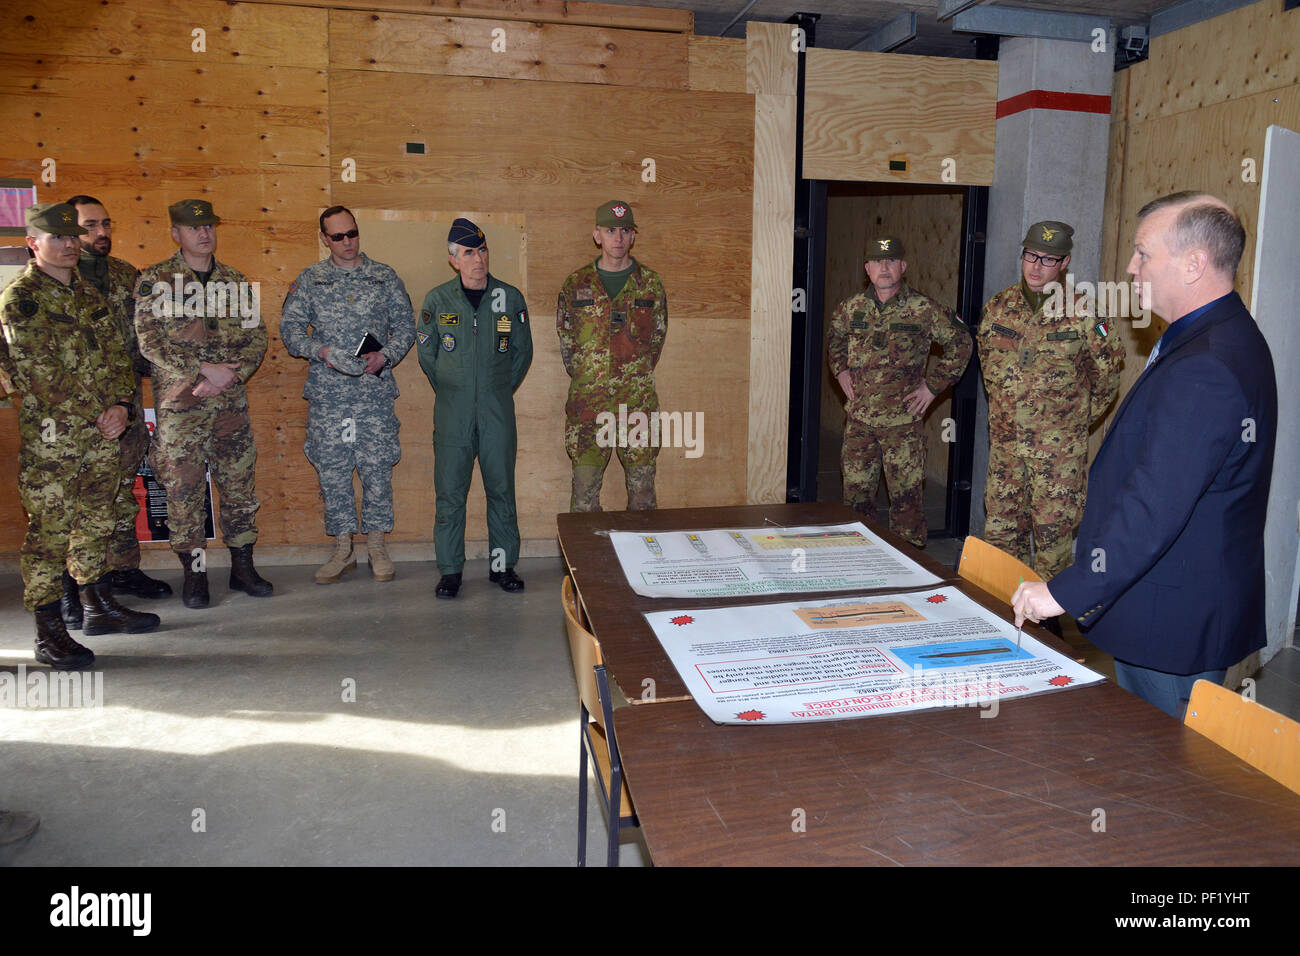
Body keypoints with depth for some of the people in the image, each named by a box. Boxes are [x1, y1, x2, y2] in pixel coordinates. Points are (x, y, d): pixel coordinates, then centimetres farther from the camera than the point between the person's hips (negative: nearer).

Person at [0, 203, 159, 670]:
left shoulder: (89, 293, 16)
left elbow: (116, 354, 14)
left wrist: (121, 405, -2)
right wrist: (96, 415, -13)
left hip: (103, 432, 7)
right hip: (51, 438, -7)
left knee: (96, 521, 16)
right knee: (49, 531, -3)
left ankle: (99, 605, 29)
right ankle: (49, 631, 4)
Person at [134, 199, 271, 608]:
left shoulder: (236, 281, 12)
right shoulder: (154, 280, 1)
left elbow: (257, 337, 7)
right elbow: (150, 340, -8)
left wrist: (231, 373, -10)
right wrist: (204, 369, -16)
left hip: (231, 402, 3)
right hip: (179, 403, -3)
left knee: (239, 484, 7)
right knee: (183, 489, 1)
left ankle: (243, 567, 18)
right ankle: (194, 573, 13)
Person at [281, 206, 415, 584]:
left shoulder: (385, 277, 9)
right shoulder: (309, 279, 9)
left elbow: (405, 326, 8)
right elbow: (290, 326, 6)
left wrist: (386, 355, -10)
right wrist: (319, 350, -12)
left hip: (375, 392, -1)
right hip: (326, 393, 1)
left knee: (377, 467, 0)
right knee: (332, 470, 4)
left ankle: (377, 546, 14)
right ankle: (342, 549, 15)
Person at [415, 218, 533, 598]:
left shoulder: (510, 297, 5)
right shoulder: (437, 300, 3)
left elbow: (522, 352, 12)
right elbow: (426, 353, 11)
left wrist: (500, 391, 9)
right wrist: (451, 392, 9)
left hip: (498, 411, 1)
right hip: (452, 412, 0)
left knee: (501, 488, 4)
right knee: (450, 491, 0)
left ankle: (503, 565, 16)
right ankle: (450, 570, 10)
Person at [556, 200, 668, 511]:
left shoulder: (650, 284, 5)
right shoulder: (576, 284, 5)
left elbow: (658, 337, 11)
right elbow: (565, 339, 11)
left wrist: (638, 378, 8)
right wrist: (585, 379, 9)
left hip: (638, 403, 0)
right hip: (587, 402, 0)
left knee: (642, 488, 5)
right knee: (584, 489, 3)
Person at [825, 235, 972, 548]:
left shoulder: (924, 309, -6)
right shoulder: (852, 307, 6)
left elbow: (961, 343, 4)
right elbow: (833, 337, 26)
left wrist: (933, 384, -1)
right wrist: (841, 370, 13)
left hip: (903, 421, -3)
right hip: (859, 420, 4)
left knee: (906, 497, 1)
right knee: (856, 495, 10)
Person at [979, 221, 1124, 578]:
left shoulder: (1082, 314, -8)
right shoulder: (999, 307, 4)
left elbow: (1107, 372, 3)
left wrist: (1079, 416, 5)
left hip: (1059, 447, -4)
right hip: (1004, 440, 4)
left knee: (1053, 535, 0)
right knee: (1000, 530, 10)